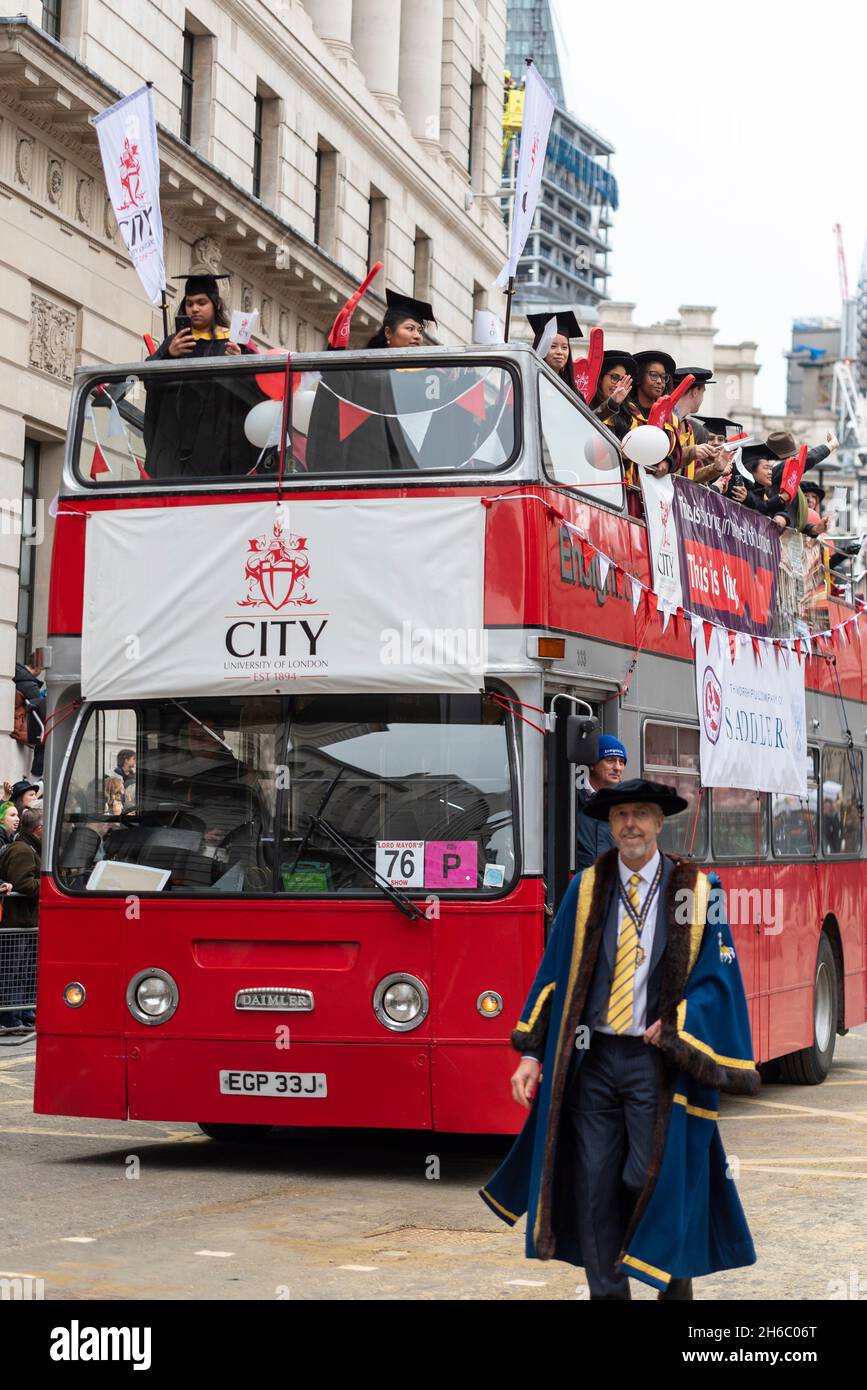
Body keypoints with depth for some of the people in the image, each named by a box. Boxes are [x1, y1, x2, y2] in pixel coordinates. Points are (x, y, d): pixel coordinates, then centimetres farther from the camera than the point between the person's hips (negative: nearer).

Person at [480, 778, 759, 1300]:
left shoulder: (699, 889, 1)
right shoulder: (586, 888, 7)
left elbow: (717, 976, -1)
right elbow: (554, 973, 7)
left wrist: (673, 1032, -13)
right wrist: (533, 1053, 3)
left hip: (658, 1060, -3)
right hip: (592, 1058, 3)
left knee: (655, 1180, -4)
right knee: (594, 1186, 3)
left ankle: (677, 1283, 19)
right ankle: (607, 1291, 14)